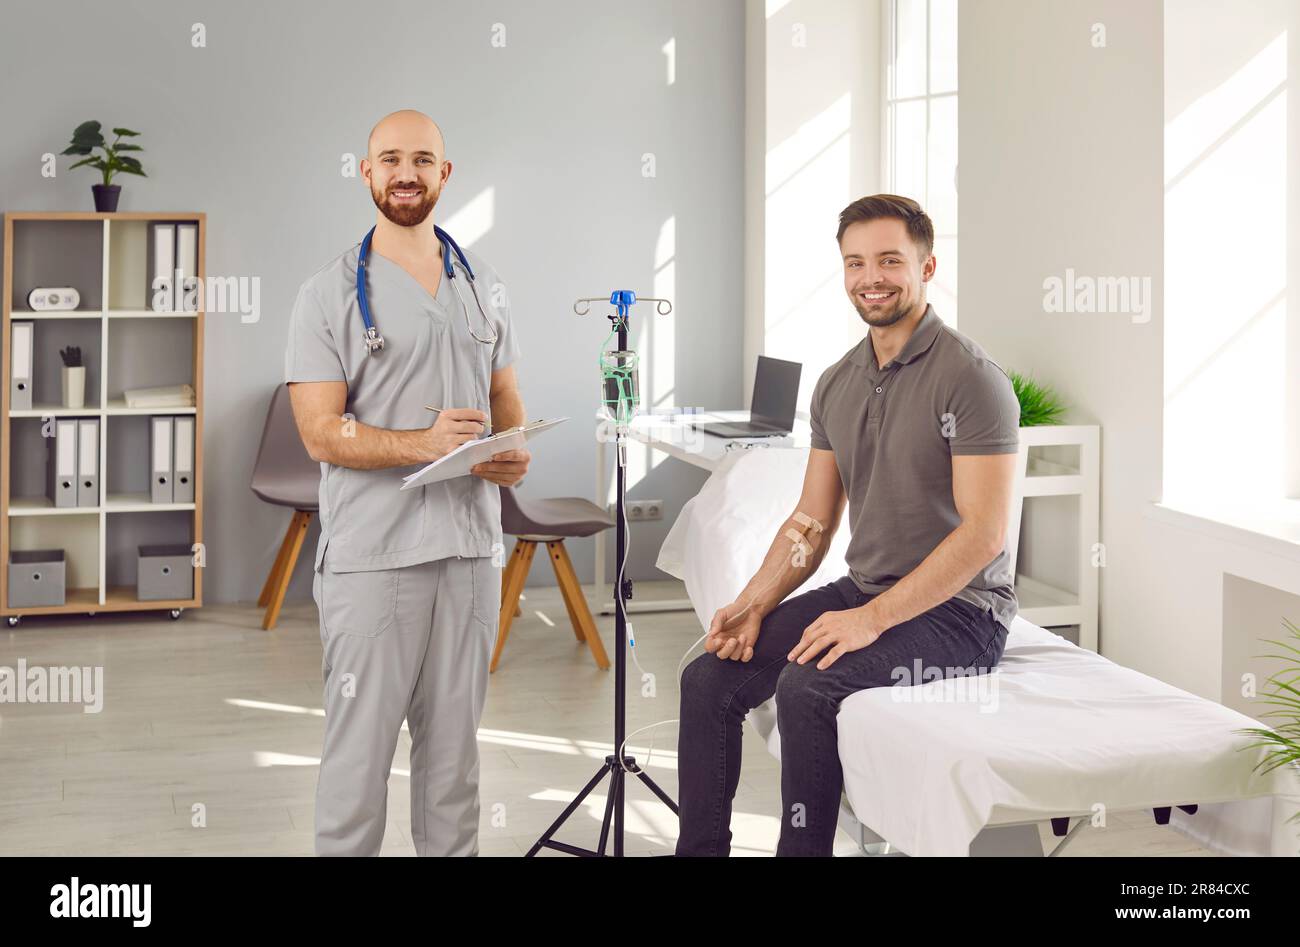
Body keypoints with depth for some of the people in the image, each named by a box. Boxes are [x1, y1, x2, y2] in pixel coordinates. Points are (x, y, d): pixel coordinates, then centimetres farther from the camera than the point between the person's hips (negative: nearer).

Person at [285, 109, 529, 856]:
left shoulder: (485, 288, 13)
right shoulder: (331, 293, -2)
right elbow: (322, 432, -9)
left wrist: (515, 452, -3)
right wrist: (424, 443, -23)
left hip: (471, 544, 5)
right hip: (371, 554, -4)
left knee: (454, 736, 12)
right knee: (361, 741, -2)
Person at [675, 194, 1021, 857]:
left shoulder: (969, 378, -14)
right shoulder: (836, 384, 10)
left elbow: (983, 533, -20)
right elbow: (812, 523, 13)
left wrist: (874, 618, -24)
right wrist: (754, 603, -4)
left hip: (956, 610, -7)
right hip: (862, 592, 7)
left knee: (806, 686, -29)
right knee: (707, 679, -6)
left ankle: (801, 848, -12)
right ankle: (699, 849, 5)